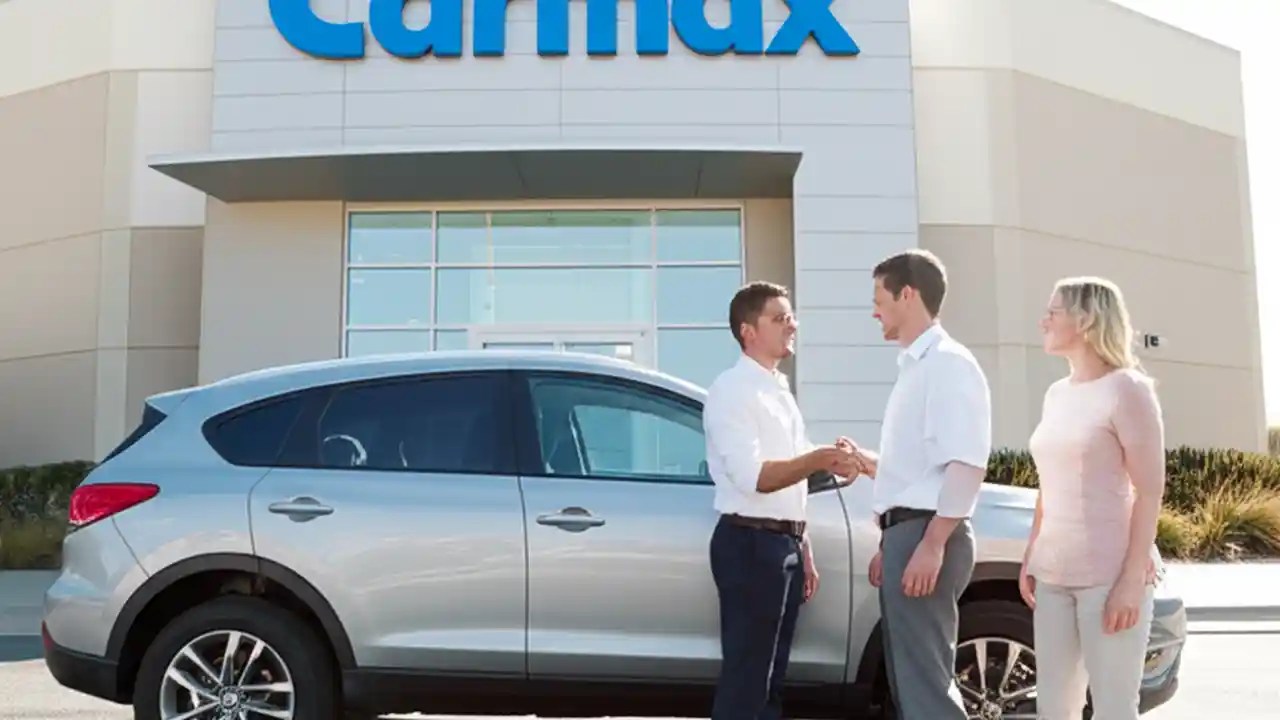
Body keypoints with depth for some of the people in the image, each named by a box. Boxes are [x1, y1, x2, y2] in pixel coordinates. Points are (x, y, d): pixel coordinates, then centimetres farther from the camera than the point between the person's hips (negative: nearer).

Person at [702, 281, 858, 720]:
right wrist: (819, 459, -33)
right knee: (745, 679, -5)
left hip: (783, 544, 9)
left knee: (769, 675, 14)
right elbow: (754, 477, -22)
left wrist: (803, 550, 17)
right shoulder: (732, 390, -11)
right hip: (750, 544, -9)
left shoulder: (780, 392, 17)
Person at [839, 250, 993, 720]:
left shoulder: (948, 363, -10)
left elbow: (966, 464, -20)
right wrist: (867, 463, 17)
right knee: (910, 676, 15)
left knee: (925, 679, -7)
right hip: (905, 533, 10)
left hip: (925, 533, -10)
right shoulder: (914, 367, 18)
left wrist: (932, 544, -24)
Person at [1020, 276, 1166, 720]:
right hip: (1054, 574, 7)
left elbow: (1150, 491, -10)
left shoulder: (1125, 389, -6)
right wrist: (1030, 558, 15)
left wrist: (1134, 579, -16)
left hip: (1110, 575, -7)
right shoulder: (1056, 394, 14)